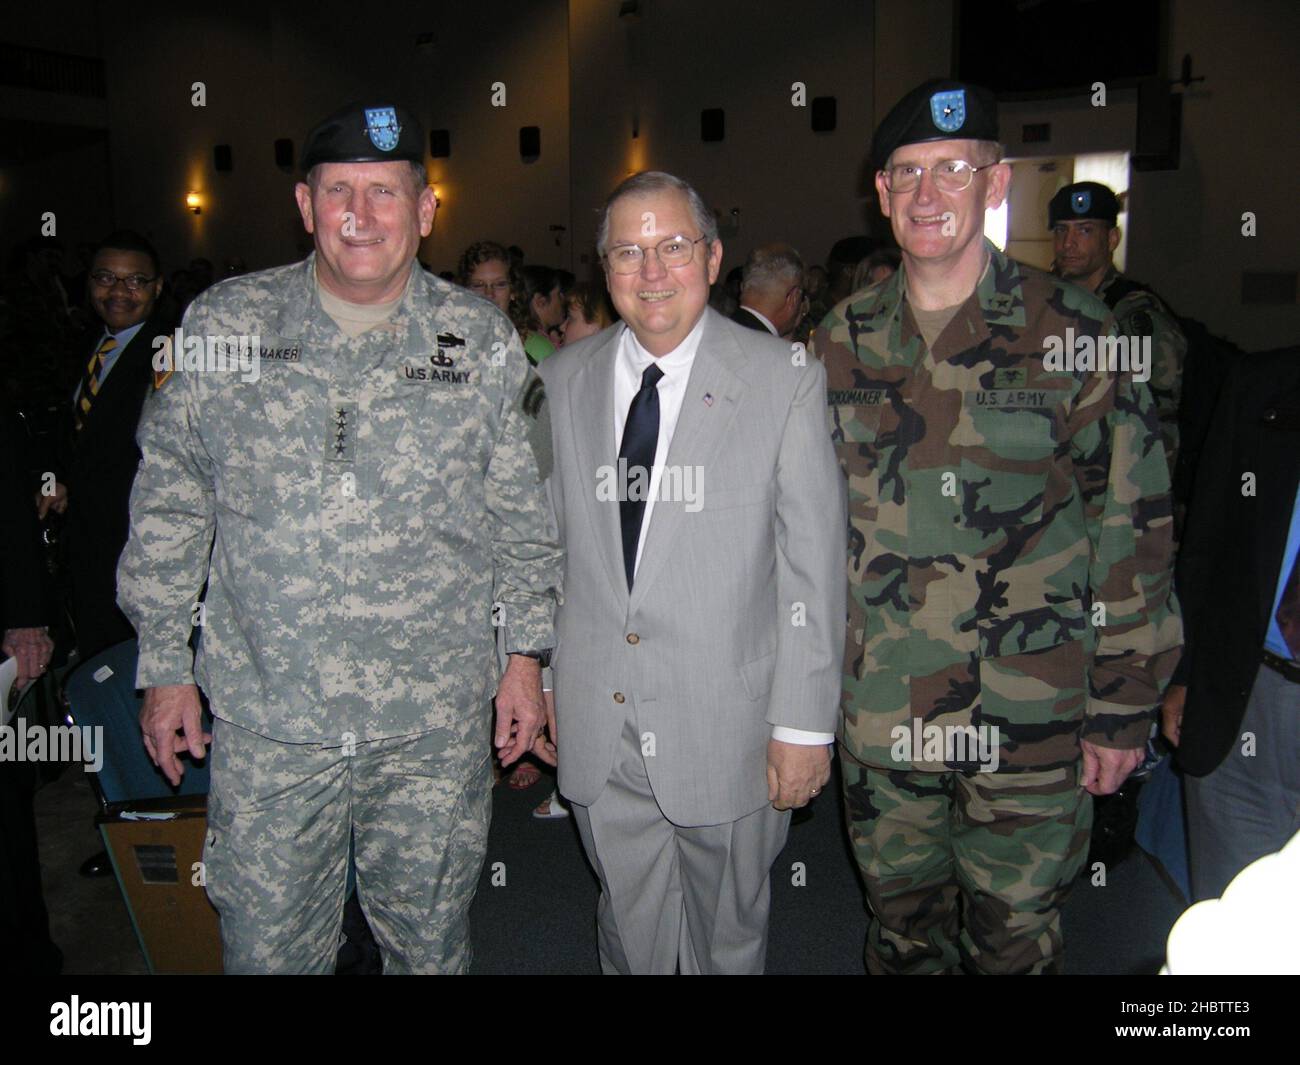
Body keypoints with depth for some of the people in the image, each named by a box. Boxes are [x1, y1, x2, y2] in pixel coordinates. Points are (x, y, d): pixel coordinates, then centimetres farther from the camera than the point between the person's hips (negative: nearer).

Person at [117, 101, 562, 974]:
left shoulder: (483, 342, 1)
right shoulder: (222, 326, 0)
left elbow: (523, 514, 7)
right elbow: (169, 507, 5)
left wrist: (527, 652, 5)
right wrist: (164, 664, 5)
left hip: (437, 722, 0)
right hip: (264, 715, 0)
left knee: (432, 942, 15)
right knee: (267, 943, 11)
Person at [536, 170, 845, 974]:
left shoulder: (785, 378, -7)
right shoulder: (563, 379, 3)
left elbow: (813, 566, -8)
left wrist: (805, 725, -9)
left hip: (725, 727, -2)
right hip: (596, 728, 3)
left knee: (729, 936, 17)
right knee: (628, 932, 20)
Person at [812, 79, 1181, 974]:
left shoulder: (1070, 331, -6)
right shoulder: (842, 341, 4)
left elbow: (1133, 521, -4)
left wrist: (1125, 705, -5)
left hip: (1030, 724, -3)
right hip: (878, 721, 3)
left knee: (1016, 943, 11)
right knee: (901, 933, 19)